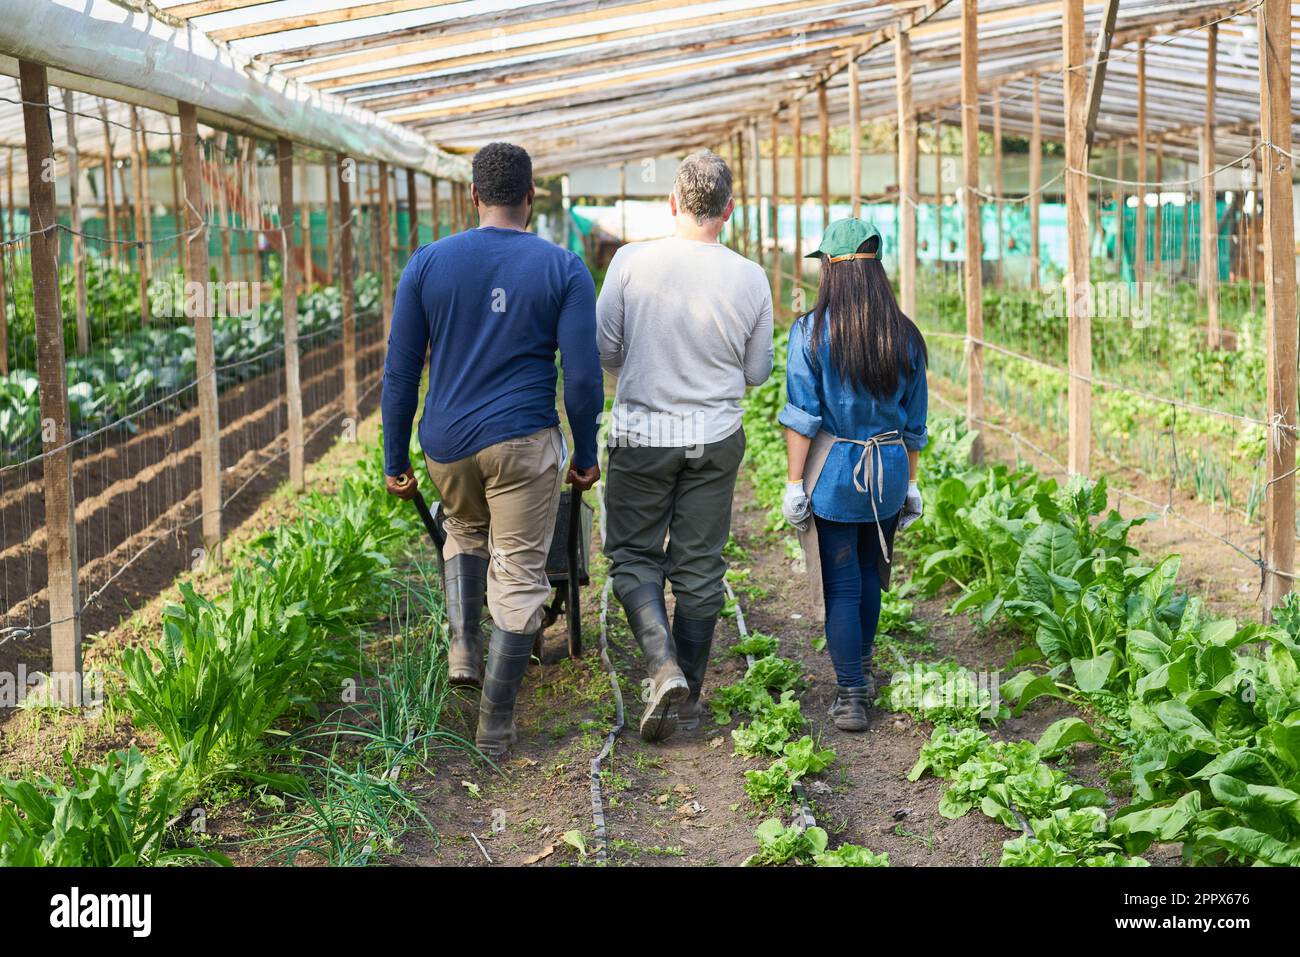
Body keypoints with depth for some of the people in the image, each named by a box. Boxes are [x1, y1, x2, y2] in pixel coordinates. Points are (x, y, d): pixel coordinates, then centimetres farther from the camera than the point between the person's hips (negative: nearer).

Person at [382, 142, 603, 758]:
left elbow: (400, 372, 3)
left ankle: (463, 648, 15)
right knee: (519, 574, 6)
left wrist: (395, 460, 11)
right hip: (523, 441, -2)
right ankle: (495, 725, 8)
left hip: (446, 444, 3)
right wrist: (586, 455, 8)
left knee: (464, 531, 31)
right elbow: (583, 377, -5)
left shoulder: (428, 263, 1)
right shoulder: (564, 270, -3)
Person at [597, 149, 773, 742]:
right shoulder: (750, 278, -6)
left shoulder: (632, 262, -12)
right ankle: (686, 699, 18)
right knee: (699, 567, 11)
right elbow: (757, 371, 3)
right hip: (716, 439, 2)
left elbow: (603, 348, -7)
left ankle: (664, 667, -9)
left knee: (633, 555, 12)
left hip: (642, 434, -2)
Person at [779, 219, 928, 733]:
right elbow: (914, 423, 7)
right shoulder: (904, 335, 2)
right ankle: (862, 674, 35)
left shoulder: (812, 332, -11)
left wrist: (794, 483, -8)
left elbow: (802, 416, -13)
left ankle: (850, 696, 2)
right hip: (888, 469, 4)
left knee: (842, 586, 3)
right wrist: (909, 483, 16)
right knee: (870, 575, 20)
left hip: (833, 472, -4)